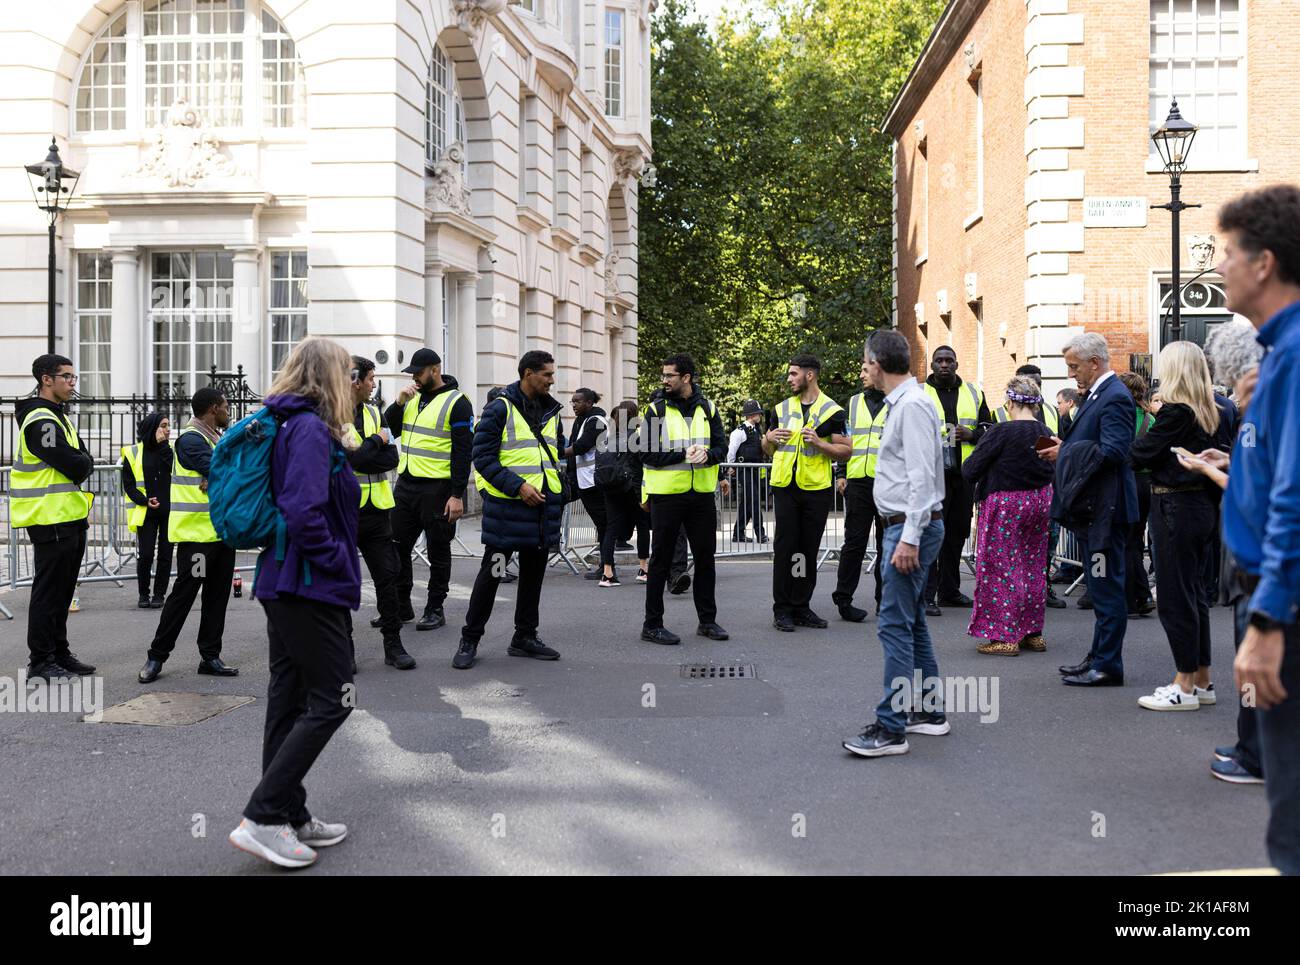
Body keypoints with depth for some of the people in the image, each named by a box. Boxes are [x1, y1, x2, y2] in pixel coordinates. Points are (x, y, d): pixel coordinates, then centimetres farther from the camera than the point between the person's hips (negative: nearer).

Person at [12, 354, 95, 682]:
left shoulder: (58, 417, 18)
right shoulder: (41, 421, -15)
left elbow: (86, 460, 15)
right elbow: (76, 467, -21)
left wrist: (79, 465, -5)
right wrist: (82, 465, -1)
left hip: (70, 518, 10)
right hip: (52, 519, -10)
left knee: (63, 589, 15)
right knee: (48, 590, -3)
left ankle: (59, 653, 24)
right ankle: (40, 661, 4)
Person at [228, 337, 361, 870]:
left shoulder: (287, 424, 13)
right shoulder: (312, 428, -16)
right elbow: (304, 512, -25)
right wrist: (338, 565, -15)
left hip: (280, 584, 10)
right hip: (312, 586, -10)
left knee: (290, 699, 13)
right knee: (331, 701, -3)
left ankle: (292, 817, 22)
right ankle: (261, 818, -3)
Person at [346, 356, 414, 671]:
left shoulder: (373, 413, 11)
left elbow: (391, 459, -1)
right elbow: (349, 459, -20)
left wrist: (359, 456, -14)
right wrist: (376, 441, -7)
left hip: (376, 509, 5)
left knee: (387, 576, 7)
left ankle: (393, 645, 15)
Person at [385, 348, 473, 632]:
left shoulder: (456, 403, -9)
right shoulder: (413, 398, 13)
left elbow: (463, 451, -13)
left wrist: (457, 495, -18)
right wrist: (399, 402, -3)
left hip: (437, 489, -7)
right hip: (406, 484, 7)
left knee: (438, 552, 4)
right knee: (398, 547, 9)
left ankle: (435, 610, 14)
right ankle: (401, 606, 20)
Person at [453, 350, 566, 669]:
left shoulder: (551, 411, 12)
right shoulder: (500, 409, -9)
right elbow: (483, 458, -12)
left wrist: (560, 490, 11)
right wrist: (517, 486, -20)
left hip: (545, 504, 7)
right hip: (507, 504, -7)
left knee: (534, 572, 12)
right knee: (491, 572, -1)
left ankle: (525, 636, 24)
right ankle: (470, 640, 9)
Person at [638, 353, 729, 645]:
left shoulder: (707, 409, 8)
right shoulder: (656, 410, -2)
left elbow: (722, 446, 6)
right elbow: (646, 453, -9)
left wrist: (707, 454, -17)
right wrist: (684, 455, -19)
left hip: (701, 494, 4)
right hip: (666, 495, -3)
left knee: (705, 557, 11)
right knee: (661, 560, 2)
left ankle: (707, 620, 24)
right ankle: (652, 625, 11)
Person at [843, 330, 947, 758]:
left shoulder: (913, 405, -15)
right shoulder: (901, 403, 16)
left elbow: (922, 476, -22)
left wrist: (910, 538, -24)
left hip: (912, 527, -11)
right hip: (904, 527, 11)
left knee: (895, 623, -9)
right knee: (911, 620, 16)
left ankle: (891, 728, -6)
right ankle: (929, 710, 26)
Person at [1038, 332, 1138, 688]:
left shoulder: (1115, 397, -15)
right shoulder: (1097, 395, 16)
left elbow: (1113, 451, -23)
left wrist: (1065, 454, -15)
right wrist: (1065, 449, 5)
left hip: (1106, 508, -11)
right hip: (1094, 507, 11)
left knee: (1107, 586, -5)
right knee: (1100, 585, 16)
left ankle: (1107, 665, 1)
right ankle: (1098, 657, 25)